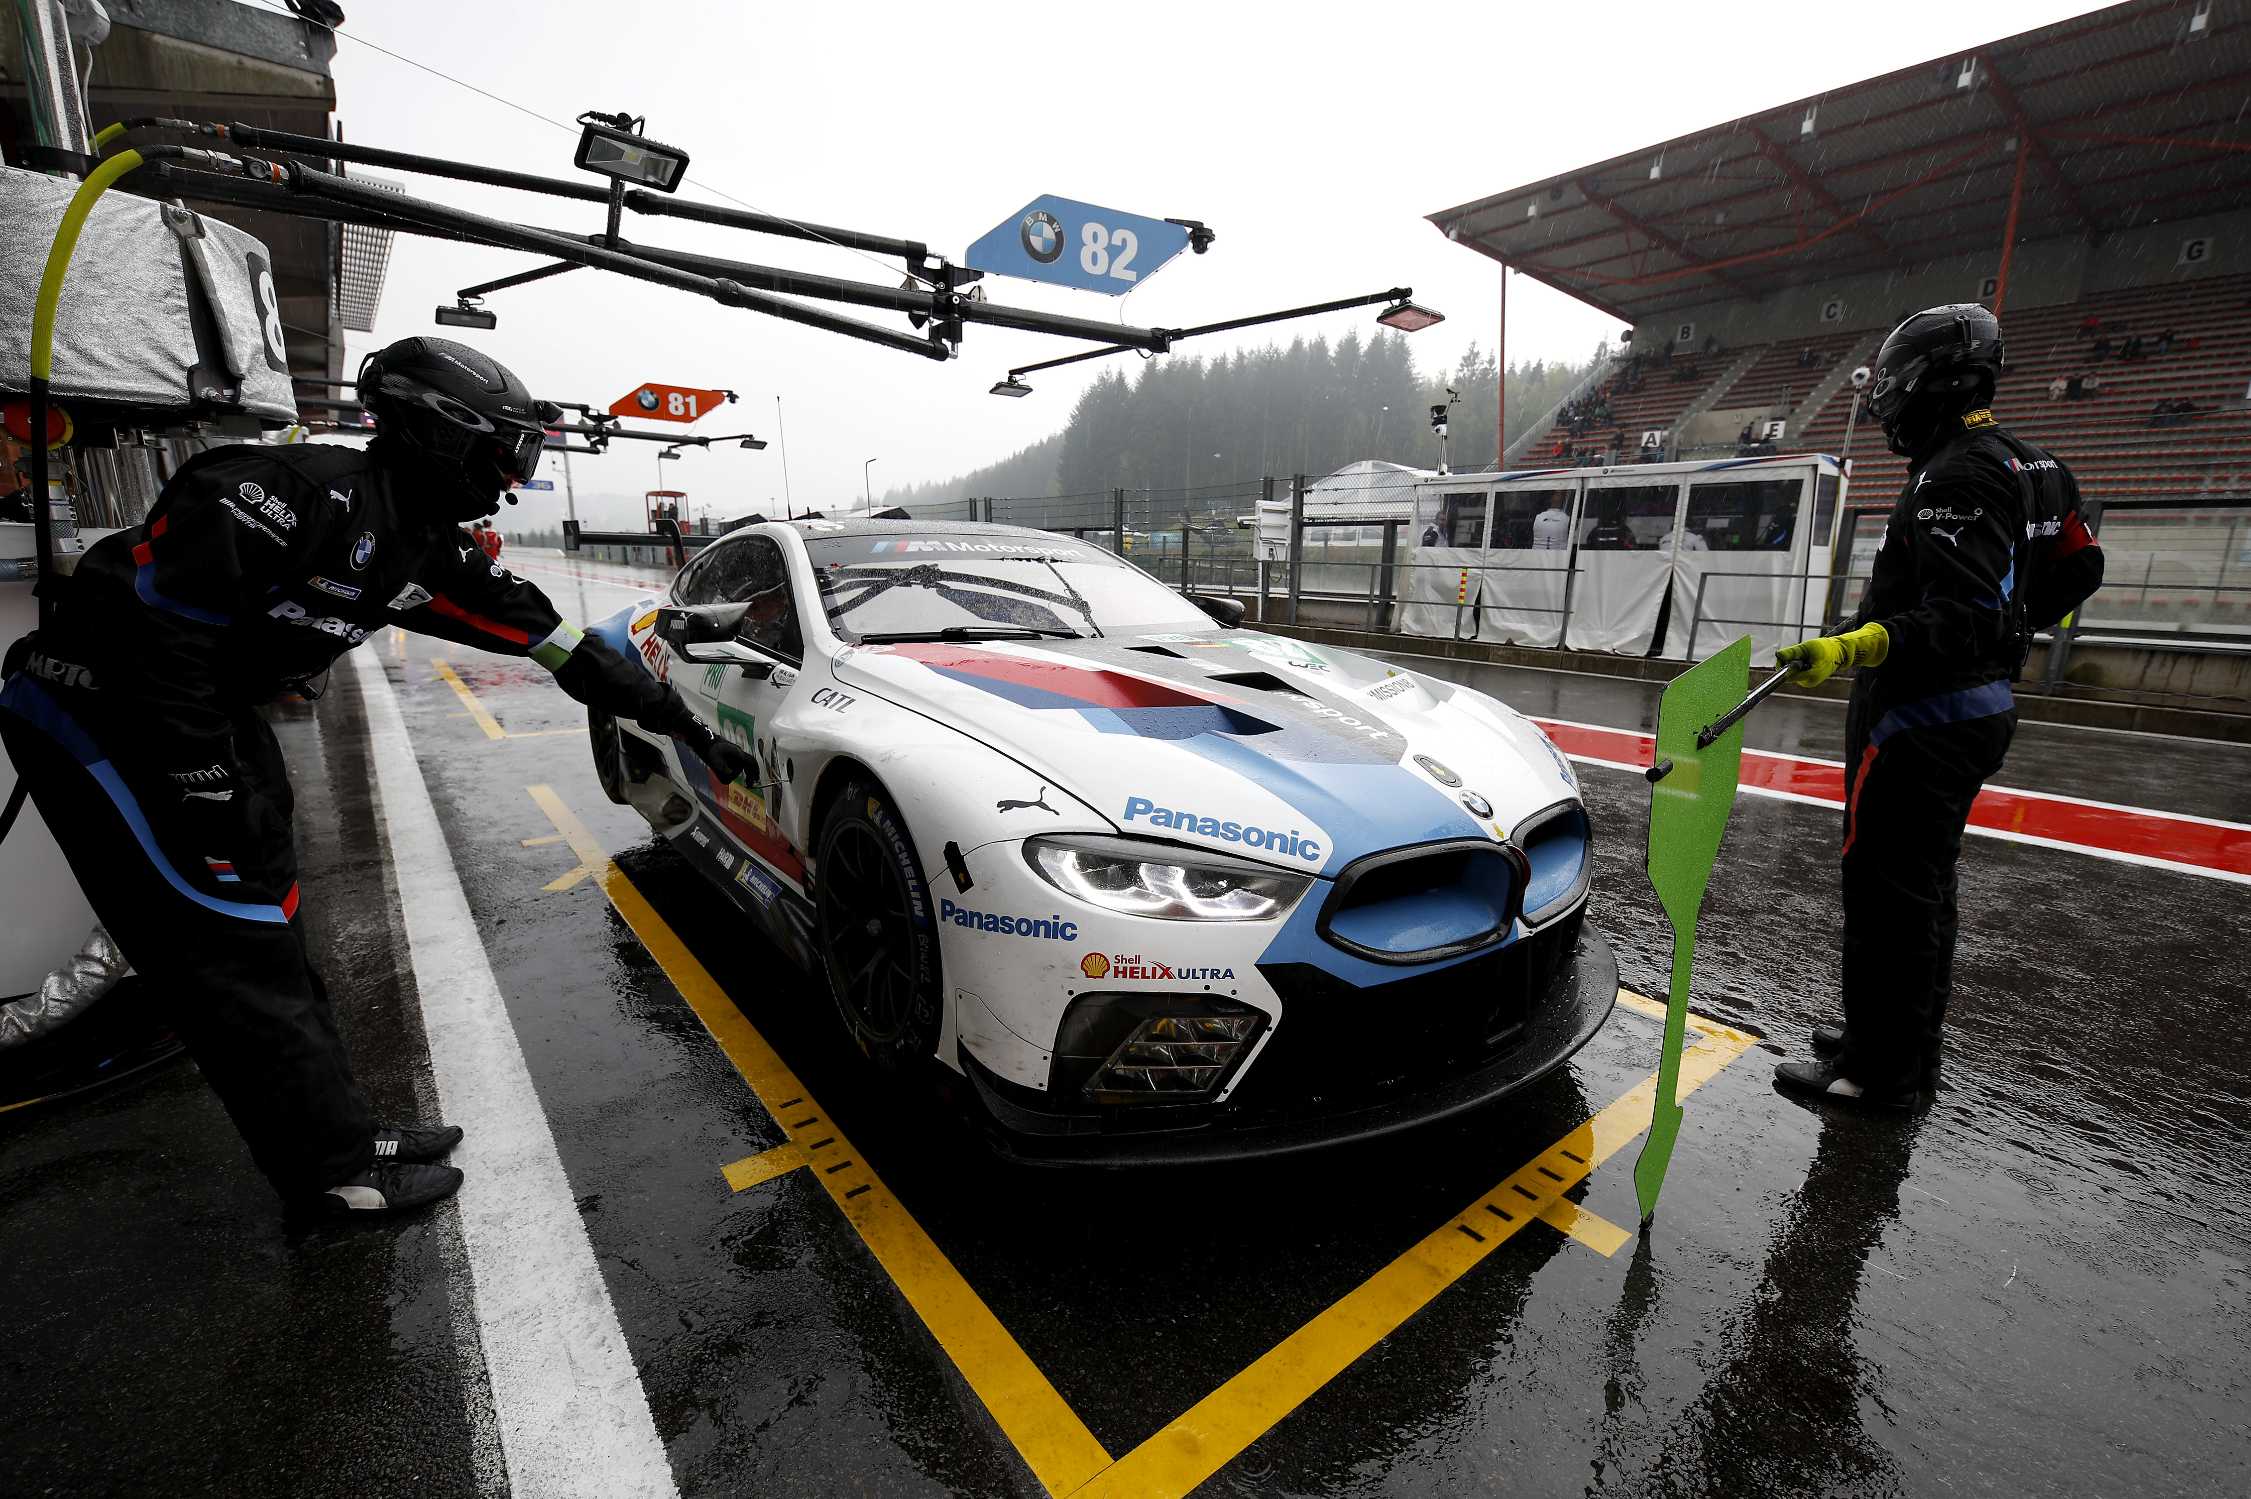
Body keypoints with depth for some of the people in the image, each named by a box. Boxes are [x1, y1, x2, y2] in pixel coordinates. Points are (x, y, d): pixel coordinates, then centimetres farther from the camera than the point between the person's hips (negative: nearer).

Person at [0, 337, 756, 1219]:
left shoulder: (432, 552, 2)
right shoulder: (316, 490, -24)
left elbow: (556, 641, 3)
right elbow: (151, 618, -26)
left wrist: (680, 723, 4)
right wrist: (205, 789, -23)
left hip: (211, 709, 9)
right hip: (102, 709, -9)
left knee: (265, 935, 11)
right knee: (237, 951, -7)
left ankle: (336, 1134, 22)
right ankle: (335, 1170, 5)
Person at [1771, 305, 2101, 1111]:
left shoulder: (1955, 478, -20)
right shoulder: (2029, 465, 13)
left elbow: (1966, 621, -28)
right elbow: (2077, 568, 22)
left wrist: (1860, 645, -40)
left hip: (1922, 723, -11)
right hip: (1979, 708, 11)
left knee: (1887, 893, -2)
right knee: (1924, 886, 19)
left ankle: (1880, 1070, 9)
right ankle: (1908, 1043, 33)